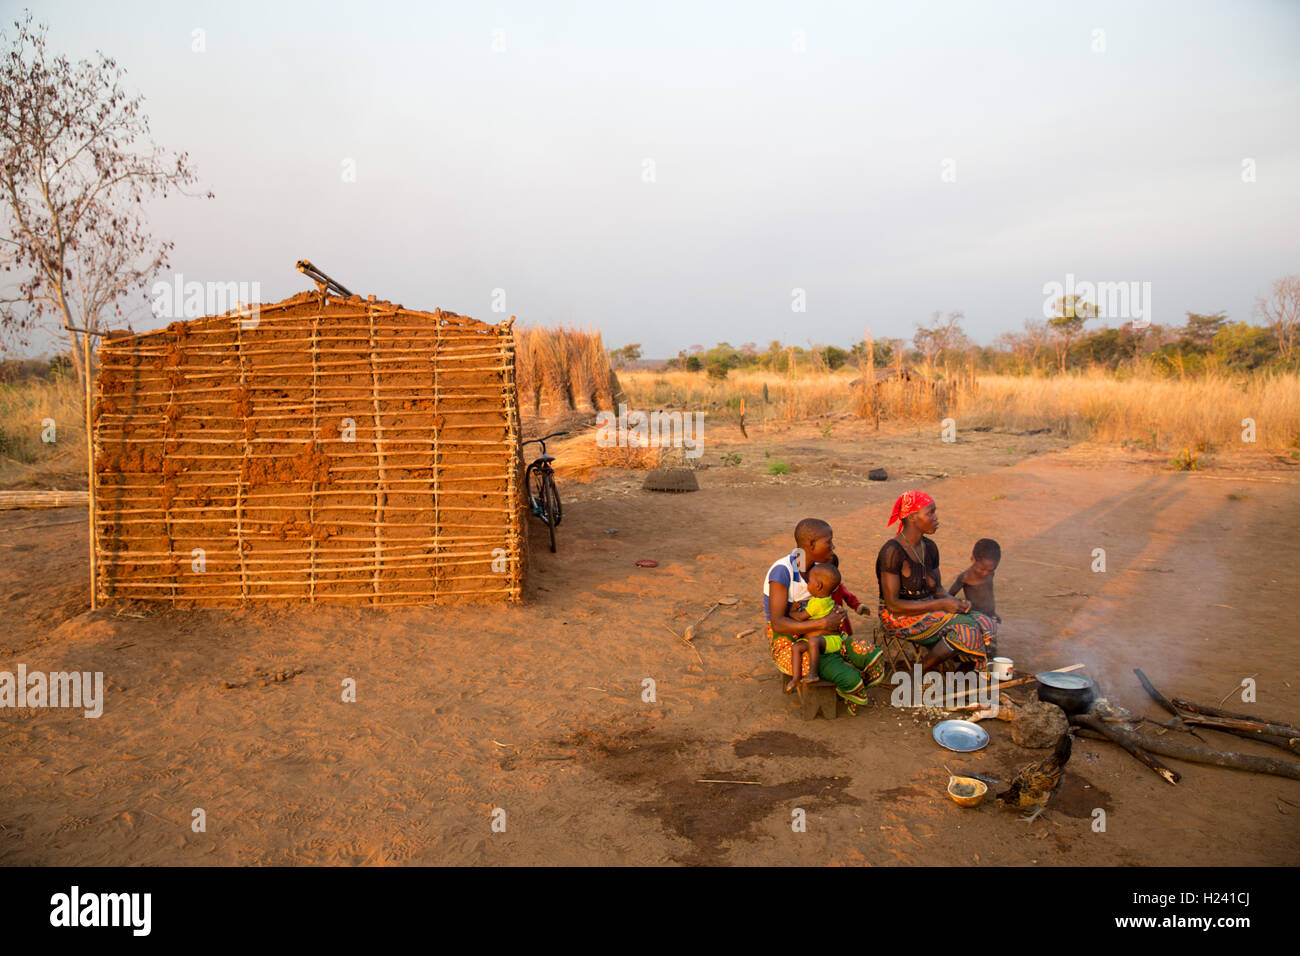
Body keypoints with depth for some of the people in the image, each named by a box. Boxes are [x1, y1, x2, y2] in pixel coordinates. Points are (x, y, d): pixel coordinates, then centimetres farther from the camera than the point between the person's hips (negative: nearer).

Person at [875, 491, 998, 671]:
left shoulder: (930, 547, 6)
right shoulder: (892, 551, -19)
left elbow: (938, 589, 13)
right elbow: (893, 604, -21)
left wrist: (957, 603, -10)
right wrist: (941, 605, -21)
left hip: (928, 611, 7)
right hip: (900, 618, -7)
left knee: (986, 625, -13)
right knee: (965, 628, -24)